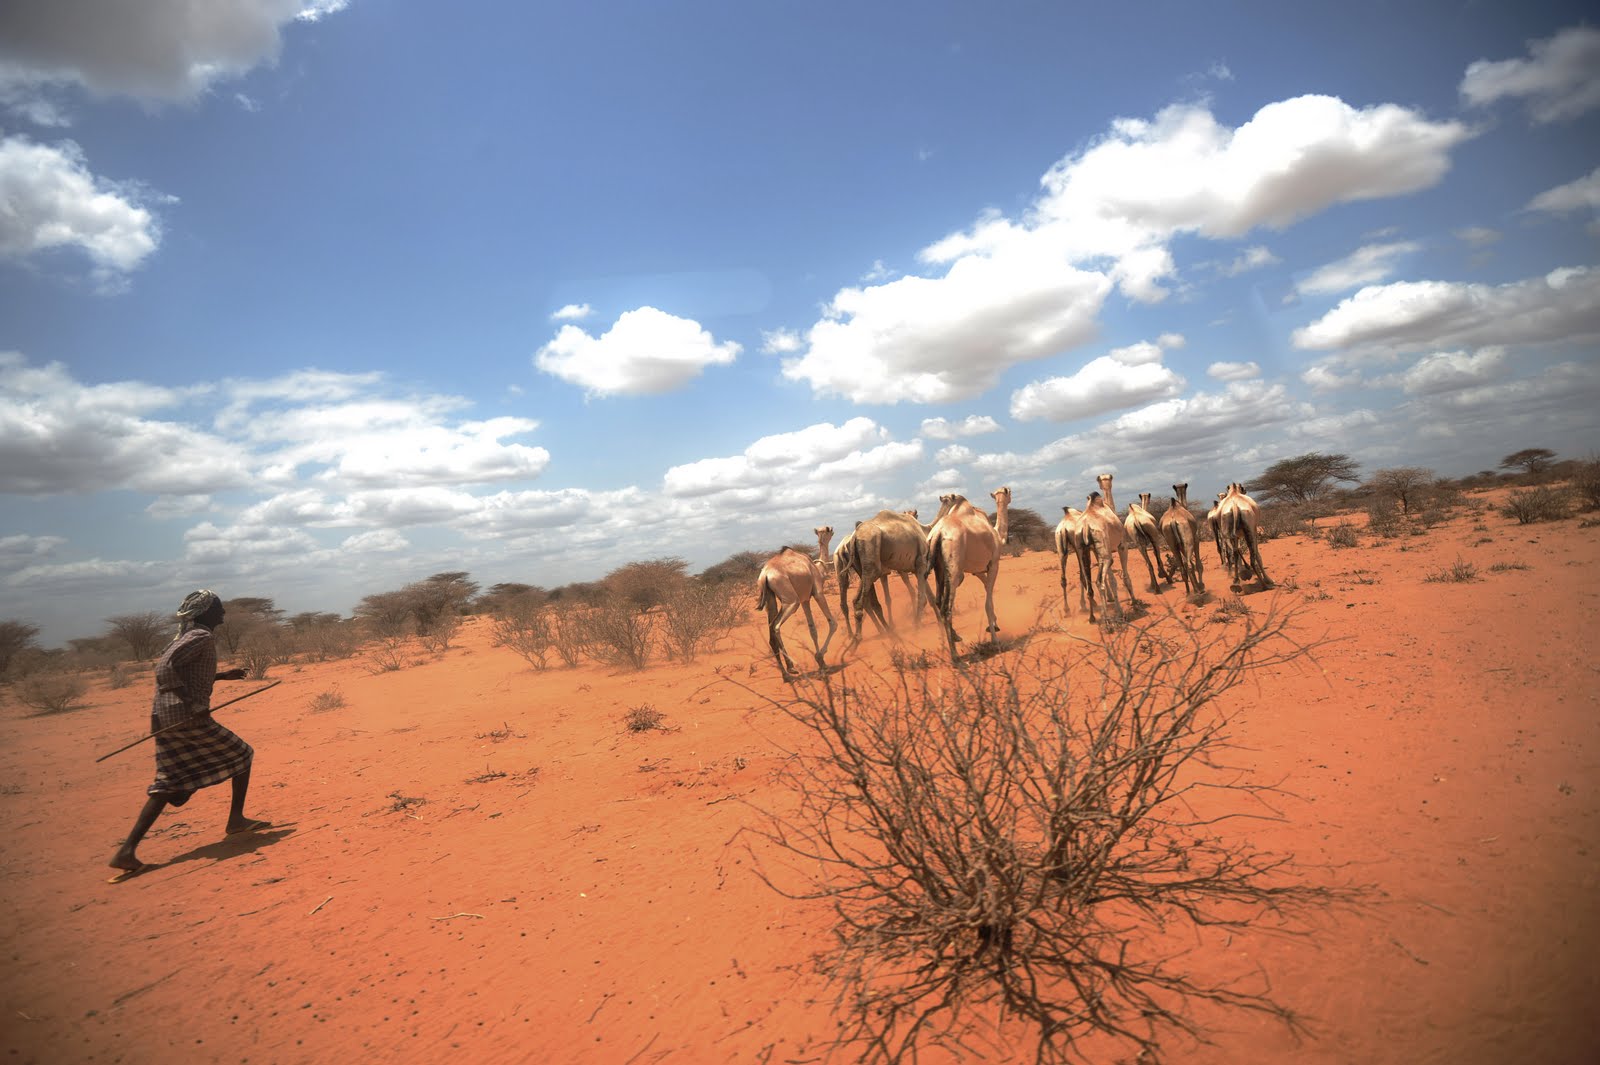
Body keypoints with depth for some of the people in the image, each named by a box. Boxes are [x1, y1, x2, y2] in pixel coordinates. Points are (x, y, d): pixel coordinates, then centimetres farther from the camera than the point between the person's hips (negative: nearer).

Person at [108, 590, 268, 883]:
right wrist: (192, 704, -24)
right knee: (241, 755, 9)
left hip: (163, 717, 9)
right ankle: (236, 819, 13)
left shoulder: (185, 636, 18)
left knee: (169, 784, 9)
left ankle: (128, 851, -1)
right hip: (188, 718, -9)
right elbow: (165, 667, -24)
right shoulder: (202, 637, -11)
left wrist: (221, 675, 26)